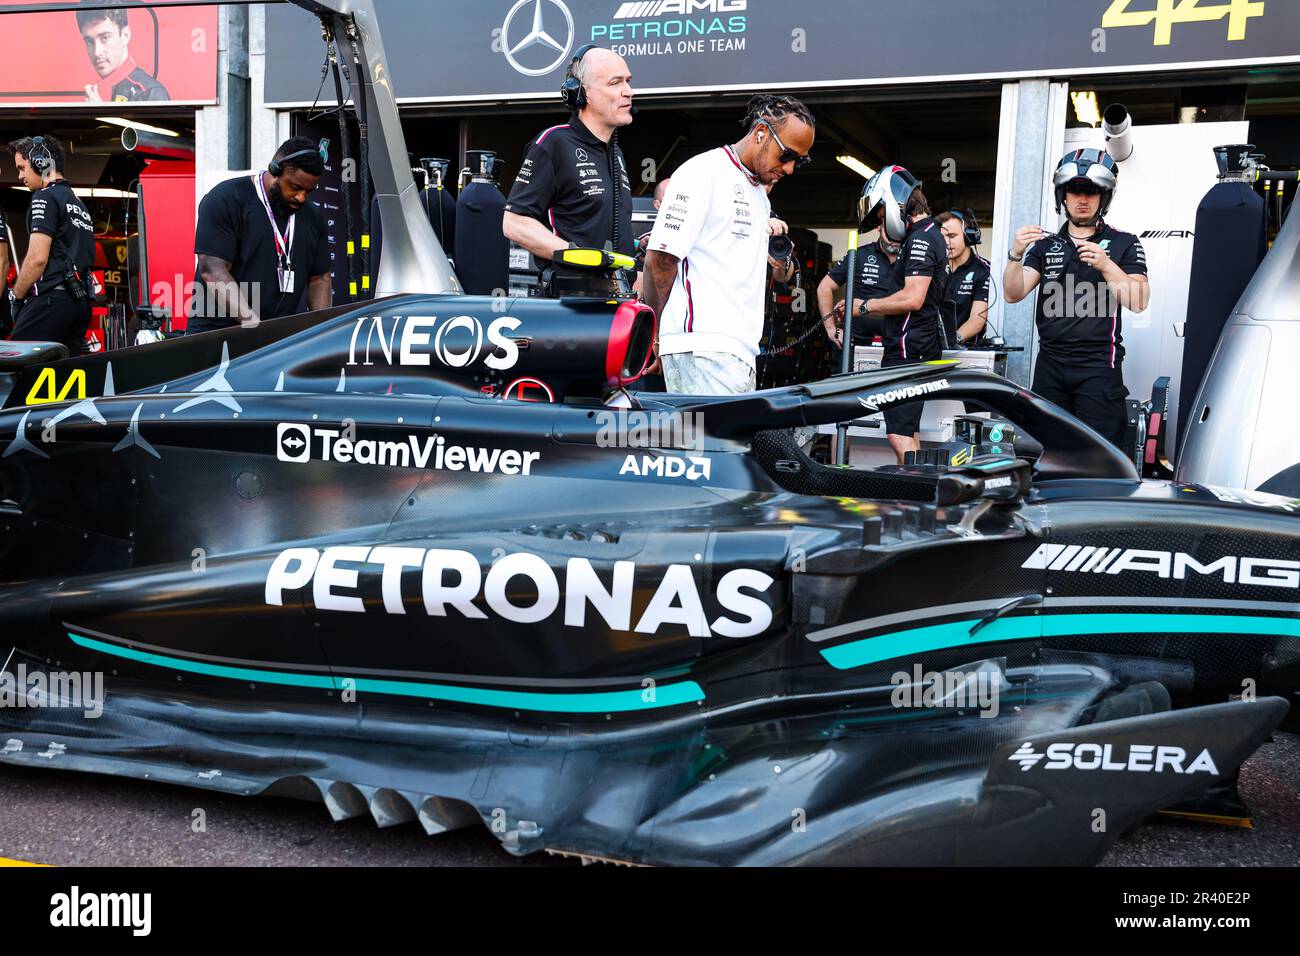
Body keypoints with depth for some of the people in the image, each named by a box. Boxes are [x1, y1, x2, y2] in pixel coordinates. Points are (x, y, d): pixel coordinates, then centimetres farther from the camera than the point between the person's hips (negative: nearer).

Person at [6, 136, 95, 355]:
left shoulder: (46, 197, -4)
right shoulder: (80, 204, 23)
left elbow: (37, 258, -13)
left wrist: (17, 296, -2)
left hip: (51, 298, -9)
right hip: (80, 301, 9)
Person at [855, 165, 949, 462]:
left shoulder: (921, 238, -13)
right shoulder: (929, 235, 19)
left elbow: (912, 299, -22)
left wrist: (867, 305, -13)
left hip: (909, 349, -11)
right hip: (914, 348, 11)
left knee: (900, 436, -14)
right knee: (909, 433, 12)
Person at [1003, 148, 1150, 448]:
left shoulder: (1123, 243, 5)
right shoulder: (1045, 245, 14)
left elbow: (1138, 302, -6)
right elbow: (1013, 294, 4)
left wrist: (1106, 265, -19)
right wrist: (1016, 254, -13)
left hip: (1099, 366, -3)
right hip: (1050, 364, 4)